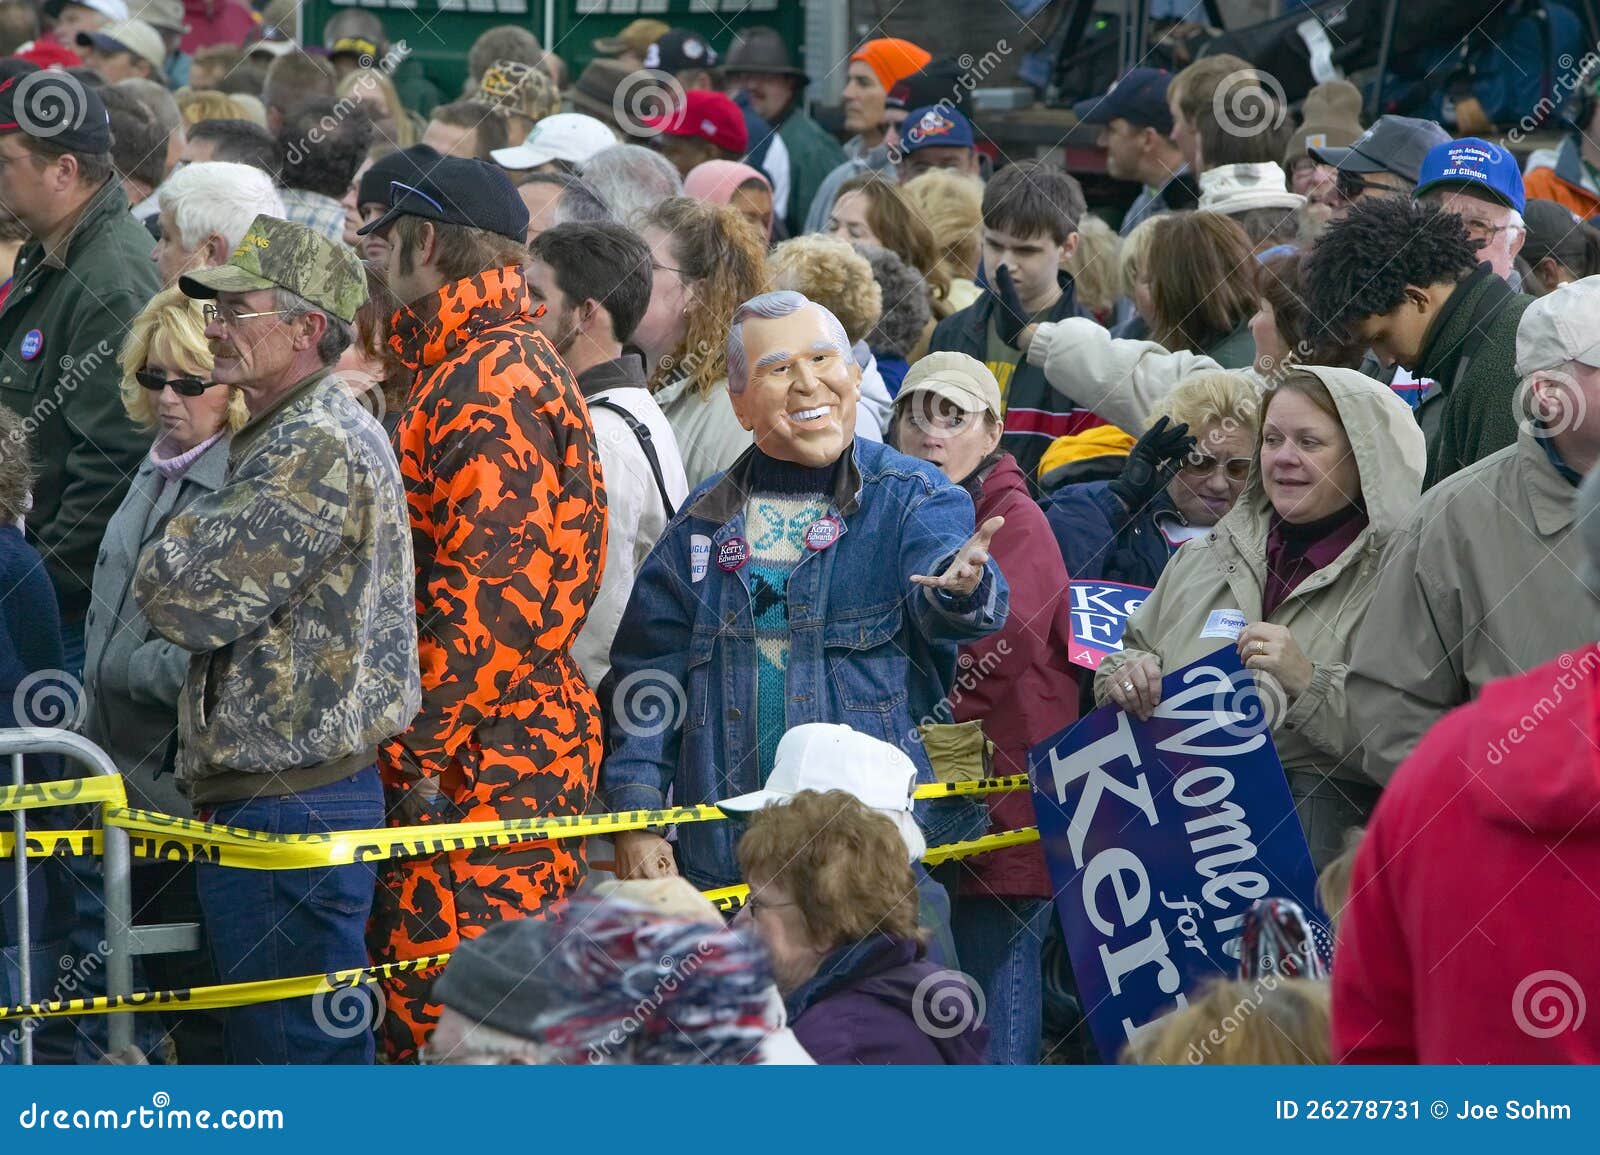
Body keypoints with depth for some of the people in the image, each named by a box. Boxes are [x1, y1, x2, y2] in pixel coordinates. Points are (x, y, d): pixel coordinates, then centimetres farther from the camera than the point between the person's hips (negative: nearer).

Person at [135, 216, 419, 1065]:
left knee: (293, 1045, -8)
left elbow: (191, 604, -19)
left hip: (288, 804, -11)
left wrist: (189, 526, 0)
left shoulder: (316, 450, -17)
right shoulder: (288, 437, 18)